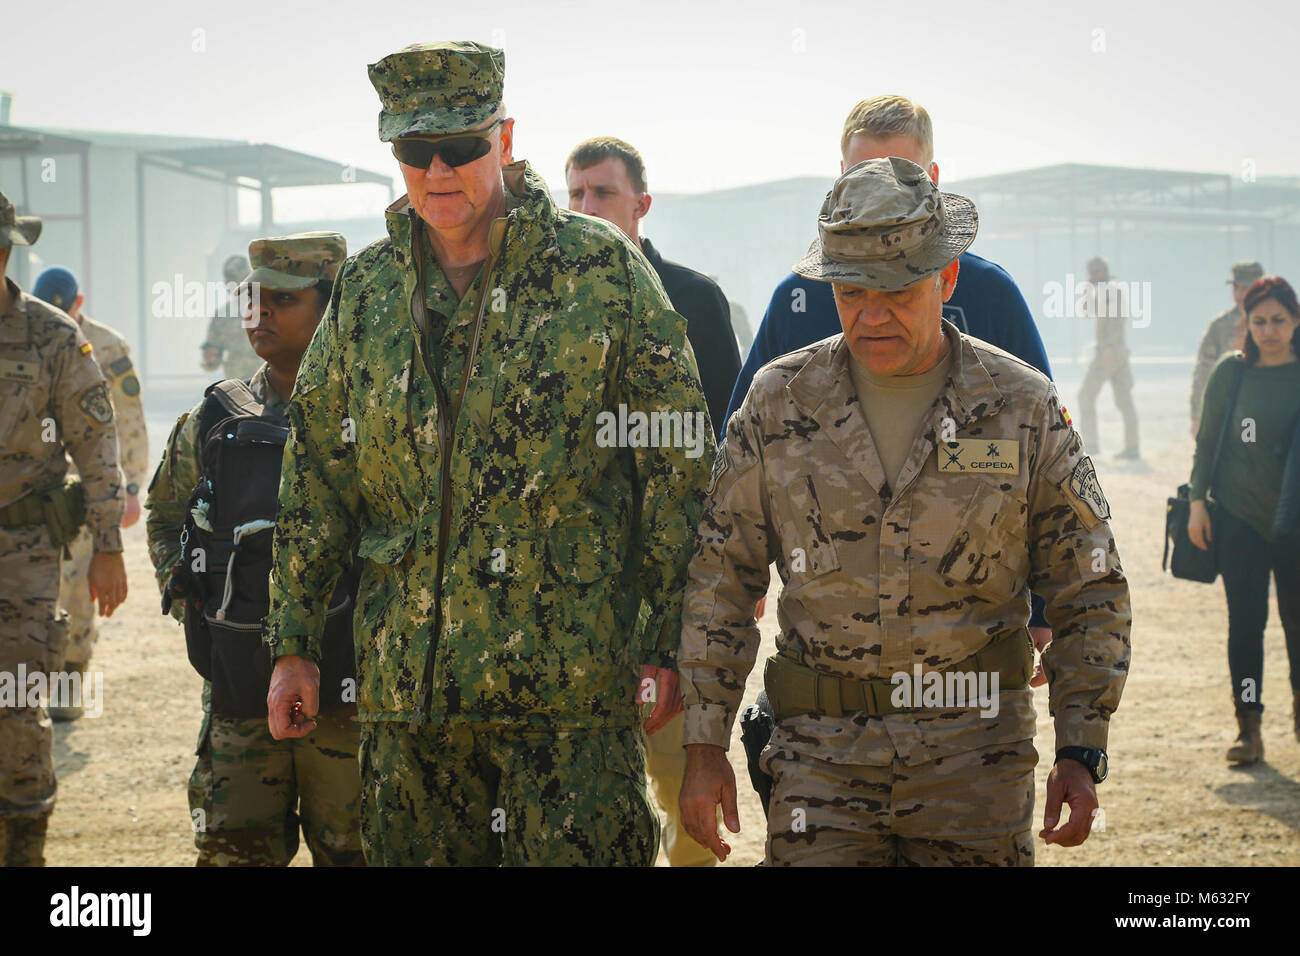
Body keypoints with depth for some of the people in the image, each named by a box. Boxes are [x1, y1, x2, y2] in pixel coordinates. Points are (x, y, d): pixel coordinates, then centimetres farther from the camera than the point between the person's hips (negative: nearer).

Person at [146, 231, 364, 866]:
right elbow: (164, 514, 25)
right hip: (240, 691, 3)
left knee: (350, 849, 4)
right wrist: (187, 595, 12)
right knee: (234, 849, 4)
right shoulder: (215, 422, 8)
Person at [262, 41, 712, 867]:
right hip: (406, 677, 4)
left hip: (572, 675, -4)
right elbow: (316, 474, 16)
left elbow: (680, 464, -2)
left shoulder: (603, 270, -2)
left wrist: (673, 644, -5)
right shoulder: (367, 289, 10)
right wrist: (293, 642, 11)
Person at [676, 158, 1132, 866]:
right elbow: (721, 578, 6)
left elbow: (1088, 590, 6)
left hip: (977, 757, 0)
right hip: (820, 750, 0)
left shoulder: (1022, 406, 0)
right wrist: (704, 745, 1)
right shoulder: (779, 401, 2)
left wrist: (1081, 751, -1)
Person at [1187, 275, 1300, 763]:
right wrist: (1197, 501, 1)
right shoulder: (1231, 372, 1)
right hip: (1239, 516, 0)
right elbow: (1208, 439, 6)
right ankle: (1248, 727, 3)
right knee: (1245, 622, -3)